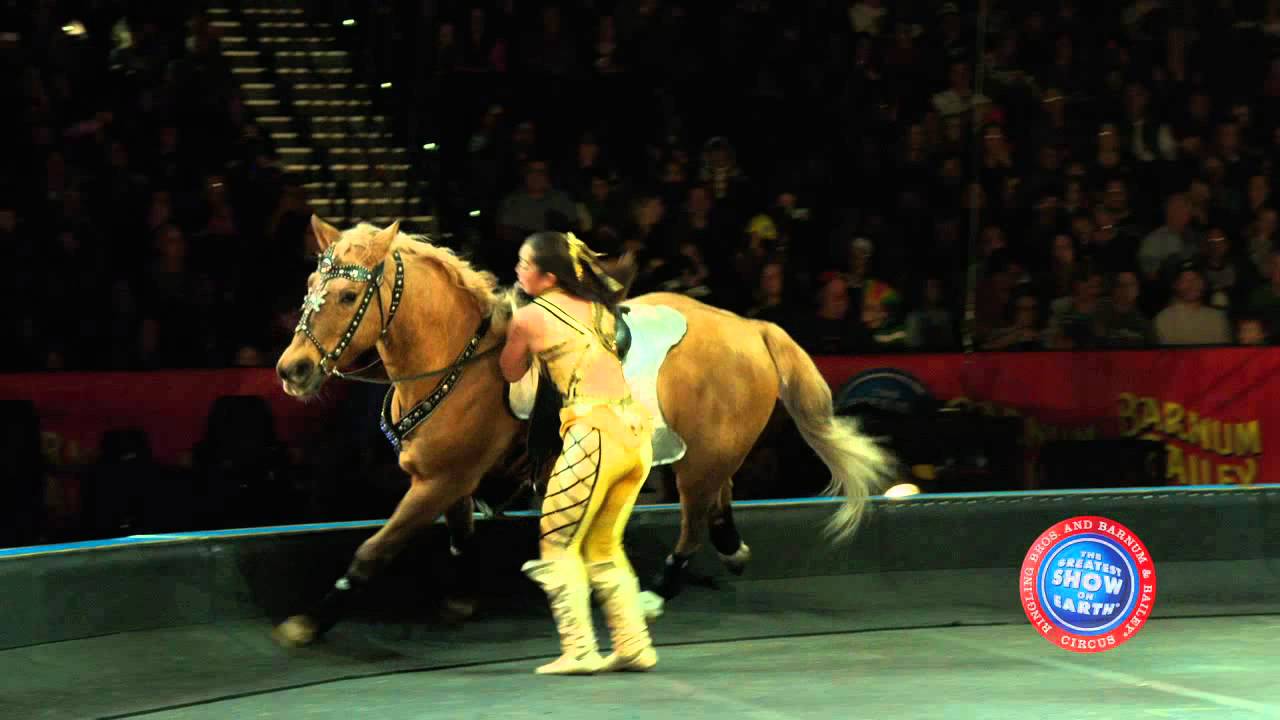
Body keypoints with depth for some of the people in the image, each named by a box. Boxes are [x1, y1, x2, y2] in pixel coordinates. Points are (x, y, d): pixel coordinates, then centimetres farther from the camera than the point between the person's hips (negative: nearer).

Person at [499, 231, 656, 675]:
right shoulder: (596, 306, 16)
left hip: (595, 433, -7)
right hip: (636, 430, 7)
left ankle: (578, 651, 0)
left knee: (558, 545, 7)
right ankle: (633, 646, 16)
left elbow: (511, 372, 15)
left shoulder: (530, 316, 0)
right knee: (604, 546, 20)